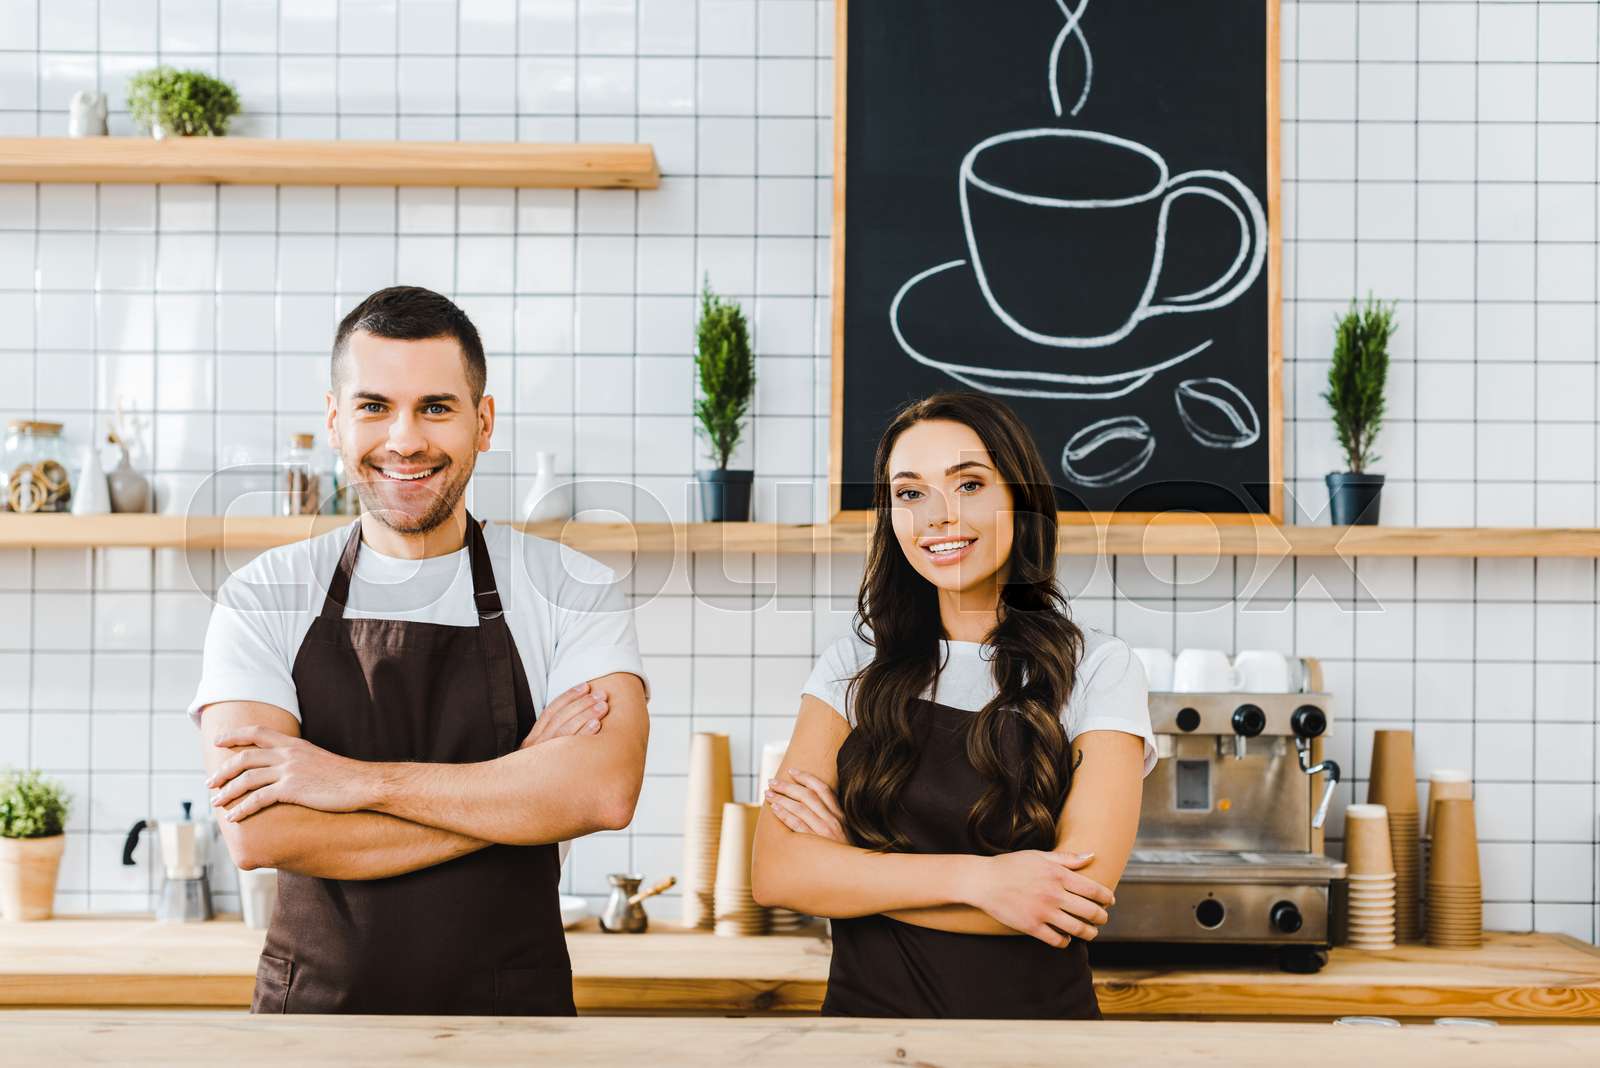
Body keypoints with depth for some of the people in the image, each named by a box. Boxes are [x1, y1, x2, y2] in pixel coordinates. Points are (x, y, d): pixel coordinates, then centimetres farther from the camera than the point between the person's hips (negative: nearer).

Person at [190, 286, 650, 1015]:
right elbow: (257, 832, -17)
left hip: (512, 1009, 0)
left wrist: (360, 781, -21)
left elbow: (605, 790, -21)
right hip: (314, 1004, 0)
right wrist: (521, 785, -18)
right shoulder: (263, 599, -4)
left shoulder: (571, 591, -5)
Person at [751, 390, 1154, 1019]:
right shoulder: (855, 663, 4)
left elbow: (1077, 898, -14)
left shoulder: (1098, 667, -3)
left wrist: (848, 864, -9)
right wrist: (974, 877, -17)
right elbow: (775, 872, -6)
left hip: (1034, 1010, -2)